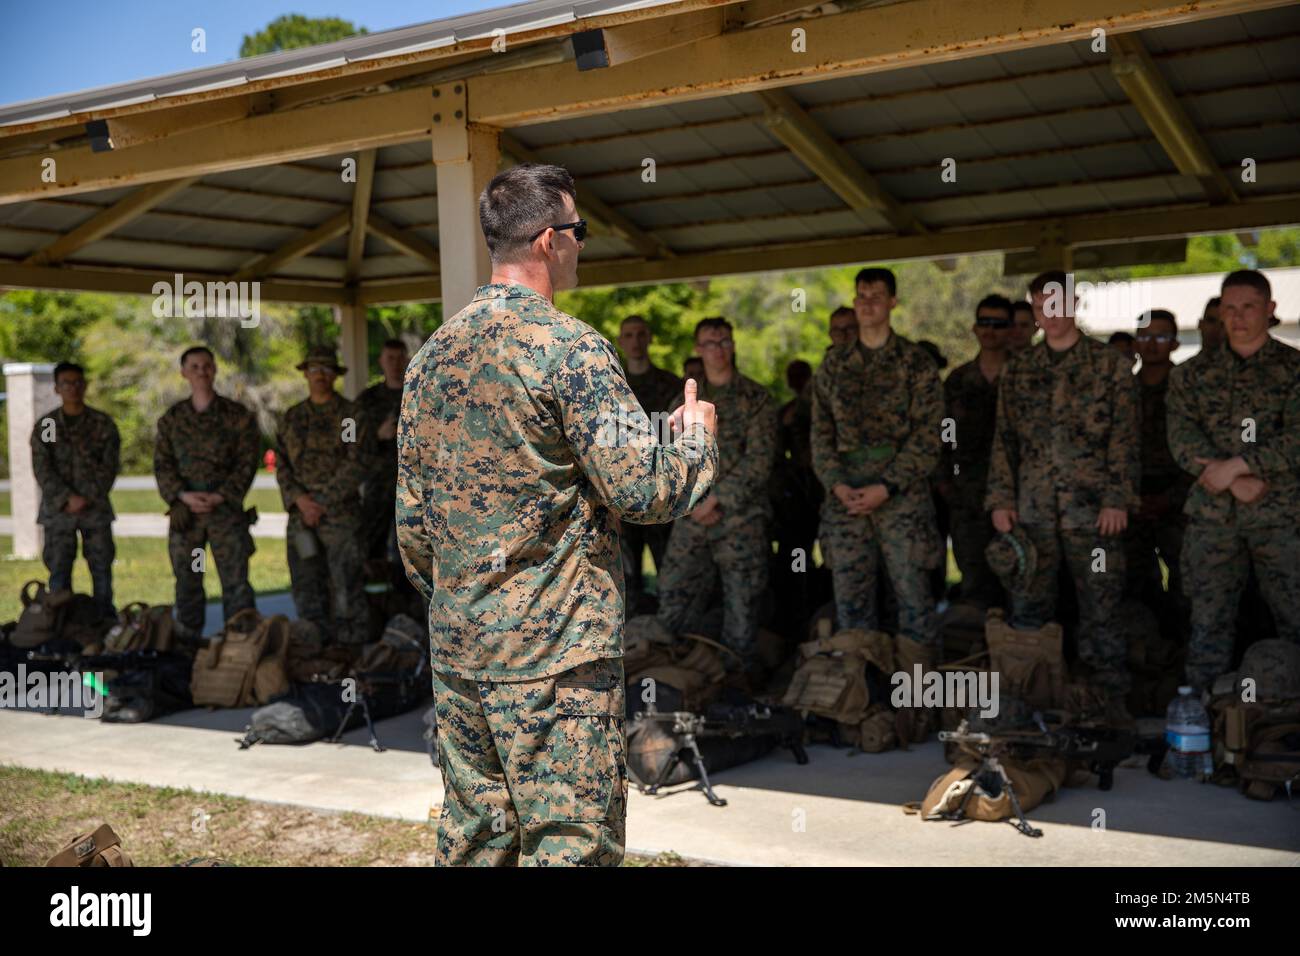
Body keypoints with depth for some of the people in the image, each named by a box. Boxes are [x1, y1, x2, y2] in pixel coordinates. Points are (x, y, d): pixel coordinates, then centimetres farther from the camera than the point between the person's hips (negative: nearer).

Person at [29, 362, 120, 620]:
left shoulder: (103, 424, 5)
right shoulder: (45, 425, 5)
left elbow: (110, 466, 0)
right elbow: (42, 469, -2)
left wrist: (87, 498, -11)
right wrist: (67, 499, -14)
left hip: (96, 507, 0)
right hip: (57, 510, 0)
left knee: (102, 568, 0)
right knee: (59, 570, 0)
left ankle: (107, 622, 7)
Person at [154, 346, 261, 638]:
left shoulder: (237, 415, 3)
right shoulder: (171, 418, 11)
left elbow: (247, 462, -1)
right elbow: (161, 464, 7)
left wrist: (219, 496, -11)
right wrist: (183, 495, -10)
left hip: (226, 508, -2)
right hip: (184, 509, 3)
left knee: (236, 581, -6)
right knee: (186, 581, 8)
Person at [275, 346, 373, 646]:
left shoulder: (352, 415, 1)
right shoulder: (290, 419, 15)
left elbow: (359, 463, -8)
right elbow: (281, 464, 9)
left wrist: (323, 502, -12)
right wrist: (300, 499, -9)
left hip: (341, 513, -4)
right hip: (300, 516, 5)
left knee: (346, 586, -6)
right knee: (306, 588, 7)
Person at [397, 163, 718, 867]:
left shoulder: (434, 353, 10)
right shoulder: (568, 346, -13)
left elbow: (412, 518, 14)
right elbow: (640, 490, -17)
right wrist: (696, 437, 3)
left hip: (457, 649, 8)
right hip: (555, 651, -7)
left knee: (471, 839, 15)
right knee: (571, 842, 1)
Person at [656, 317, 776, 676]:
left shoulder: (755, 398, 2)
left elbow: (759, 459, -6)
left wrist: (717, 499, -12)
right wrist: (692, 502, -6)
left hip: (741, 518, -3)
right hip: (691, 518, 3)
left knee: (742, 608, 1)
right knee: (670, 602, -1)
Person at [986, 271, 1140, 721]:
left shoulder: (1110, 365, 5)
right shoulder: (1018, 370, 13)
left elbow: (1124, 438, 0)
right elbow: (1004, 439, 13)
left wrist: (1117, 499, -8)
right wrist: (1001, 499, 4)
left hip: (1091, 507, -2)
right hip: (1032, 507, 3)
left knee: (1101, 606, 0)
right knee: (1026, 606, 3)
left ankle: (1111, 697, 9)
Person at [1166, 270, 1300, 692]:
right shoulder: (1194, 374, 11)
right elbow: (1182, 439, -1)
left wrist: (1238, 465, -15)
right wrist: (1236, 481, -12)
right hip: (1212, 512, 2)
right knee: (1208, 620, 4)